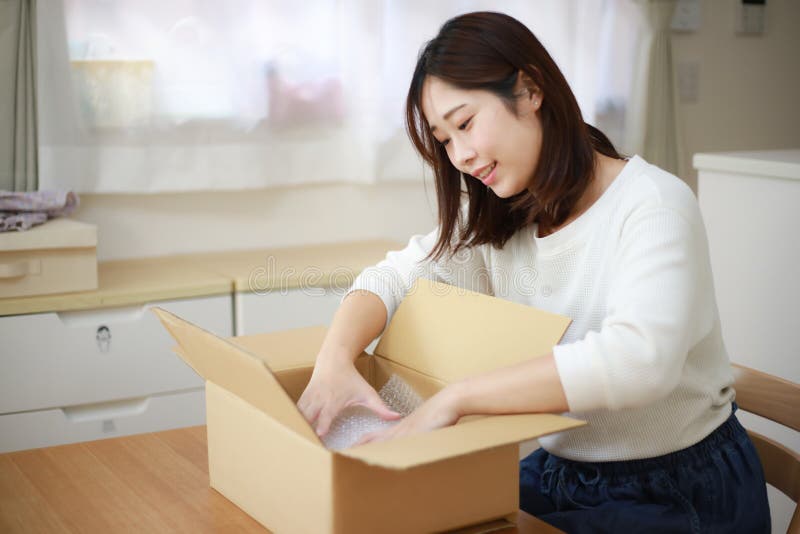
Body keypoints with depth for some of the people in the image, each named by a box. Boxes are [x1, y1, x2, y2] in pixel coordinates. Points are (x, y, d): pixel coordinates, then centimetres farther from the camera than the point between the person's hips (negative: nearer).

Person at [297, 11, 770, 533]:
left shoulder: (652, 204, -20)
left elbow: (639, 358, -35)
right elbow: (393, 276, 3)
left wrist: (455, 398, -35)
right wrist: (334, 361, -19)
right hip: (558, 472, 6)